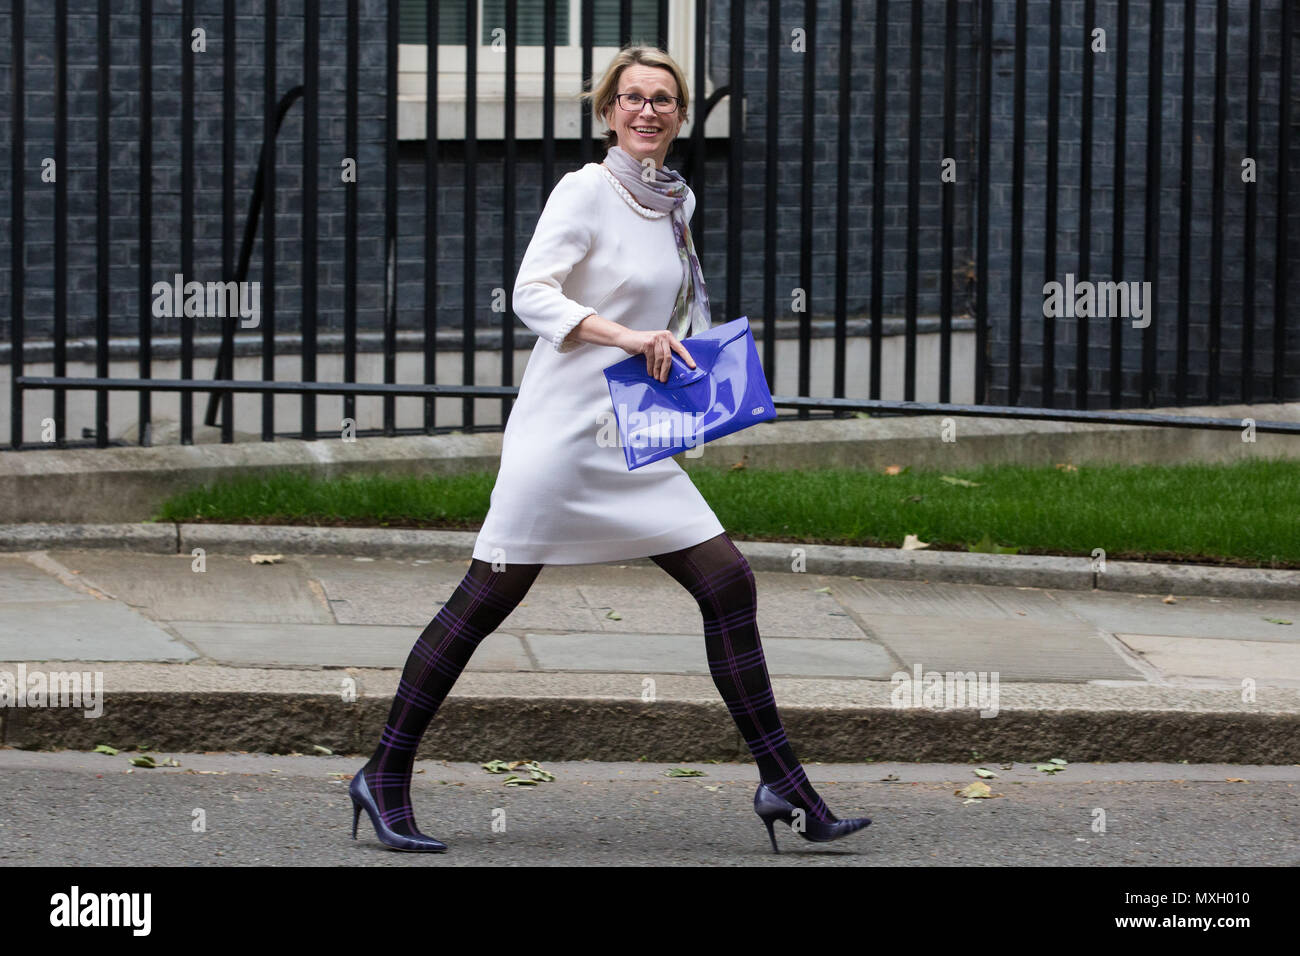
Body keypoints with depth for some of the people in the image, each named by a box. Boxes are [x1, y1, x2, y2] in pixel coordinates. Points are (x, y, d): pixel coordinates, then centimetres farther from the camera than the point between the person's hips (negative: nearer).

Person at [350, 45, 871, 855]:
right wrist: (627, 338, -28)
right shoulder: (586, 191, -7)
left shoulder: (678, 203, 15)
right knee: (486, 599, -5)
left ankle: (782, 782, 3)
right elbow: (532, 294, -19)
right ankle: (385, 779, 3)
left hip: (639, 442, 7)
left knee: (728, 581, -1)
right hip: (565, 425, -7)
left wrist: (687, 359, 12)